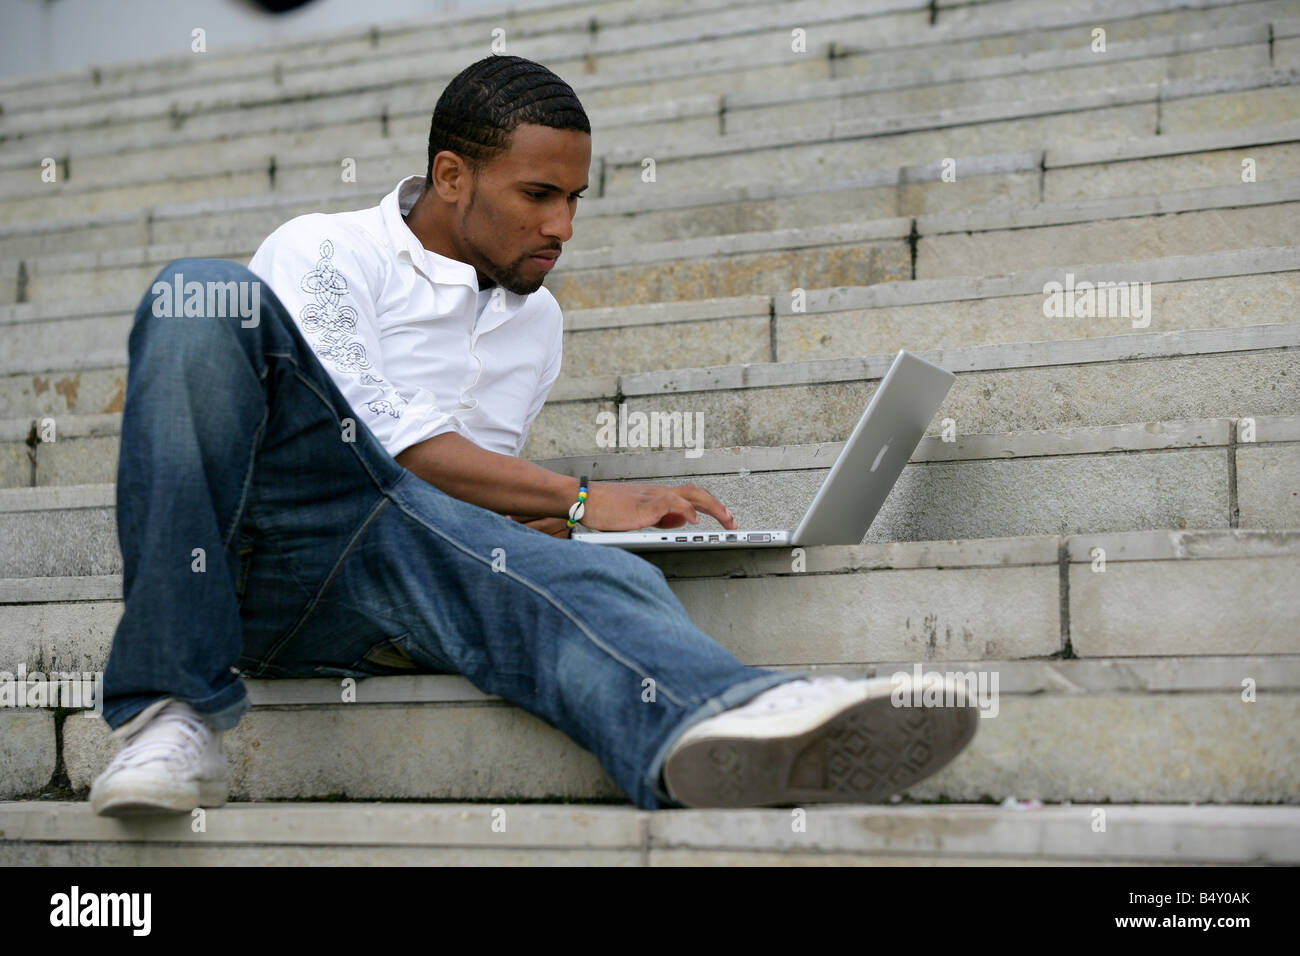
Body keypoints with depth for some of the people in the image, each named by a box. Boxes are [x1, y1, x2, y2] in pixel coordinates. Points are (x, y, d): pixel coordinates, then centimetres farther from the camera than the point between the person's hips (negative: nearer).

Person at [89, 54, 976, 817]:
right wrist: (581, 500, -7)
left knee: (590, 580, -30)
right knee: (207, 293, -30)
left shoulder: (538, 323, 25)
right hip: (254, 539, -3)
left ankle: (720, 729, -71)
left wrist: (538, 521, 2)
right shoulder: (324, 252, 5)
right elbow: (389, 448, -7)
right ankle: (173, 715, -31)